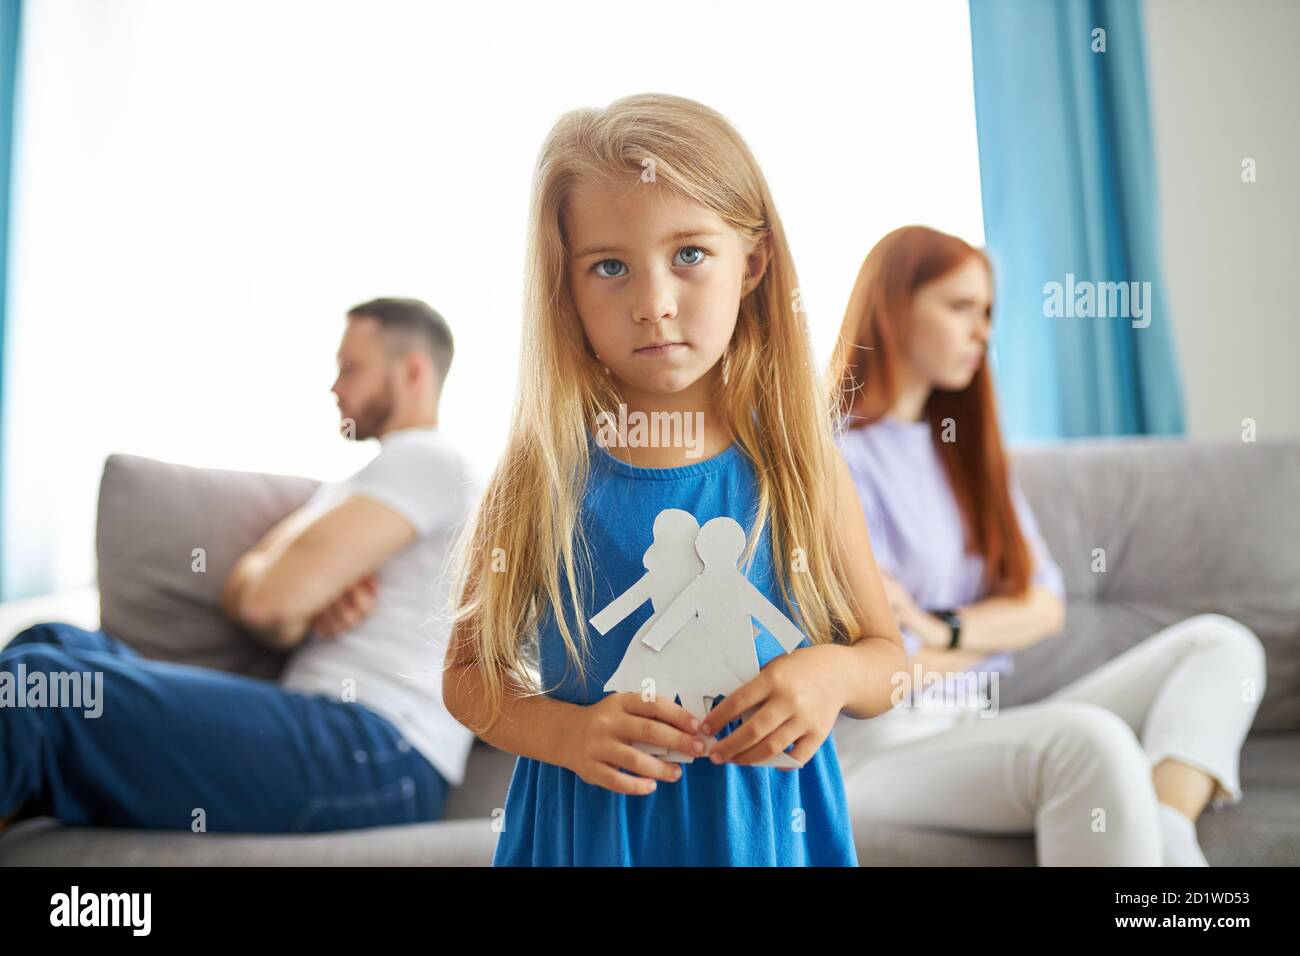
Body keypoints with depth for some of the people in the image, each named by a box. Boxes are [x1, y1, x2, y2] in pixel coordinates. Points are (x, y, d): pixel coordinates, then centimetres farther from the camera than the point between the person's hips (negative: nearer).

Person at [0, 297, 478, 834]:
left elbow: (268, 596, -13)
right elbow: (244, 596, 15)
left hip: (376, 754, -10)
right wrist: (309, 604, -6)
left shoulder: (424, 459, -3)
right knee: (54, 645, 3)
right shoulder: (350, 489, 29)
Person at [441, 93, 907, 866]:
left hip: (762, 824, 1)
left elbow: (888, 652, 2)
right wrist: (567, 732, -19)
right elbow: (468, 672, -3)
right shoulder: (541, 479, -12)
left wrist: (834, 673, -18)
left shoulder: (801, 471, -9)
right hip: (585, 823, -1)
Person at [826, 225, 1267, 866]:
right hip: (884, 747, -9)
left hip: (975, 725, 9)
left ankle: (1167, 830, -27)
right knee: (1090, 740, -36)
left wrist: (947, 630, -9)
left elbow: (1045, 606, 9)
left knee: (1218, 643, -3)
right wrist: (993, 631, 3)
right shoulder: (840, 457, -9)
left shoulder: (965, 447, 17)